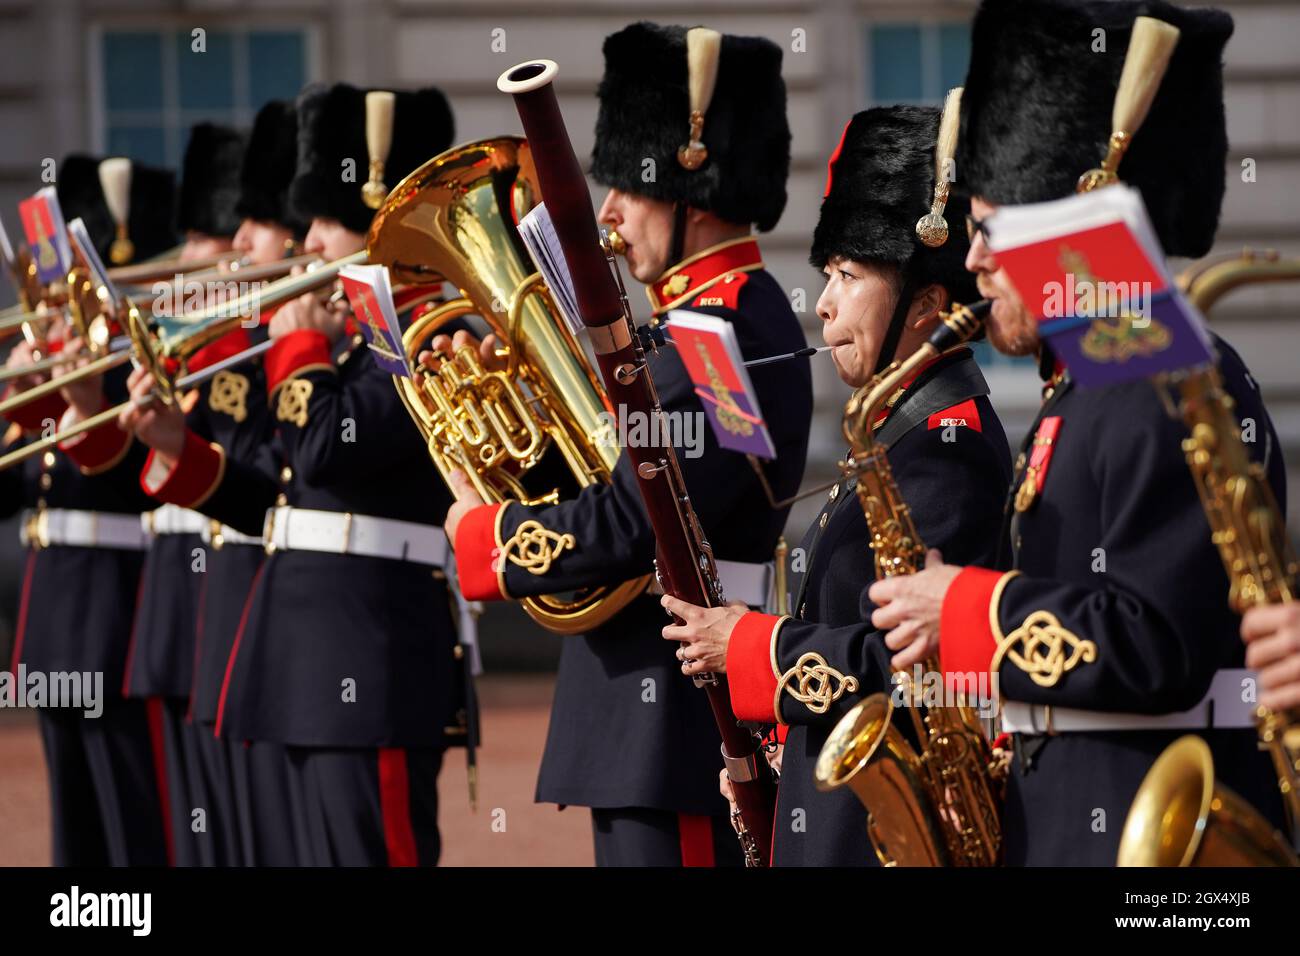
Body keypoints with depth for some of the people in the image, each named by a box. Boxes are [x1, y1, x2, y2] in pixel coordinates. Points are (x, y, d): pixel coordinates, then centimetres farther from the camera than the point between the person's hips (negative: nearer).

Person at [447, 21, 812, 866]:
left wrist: (483, 537, -8)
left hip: (680, 698, -11)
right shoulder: (708, 317, 16)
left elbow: (627, 525, -24)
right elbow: (626, 471, 16)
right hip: (645, 695, 11)